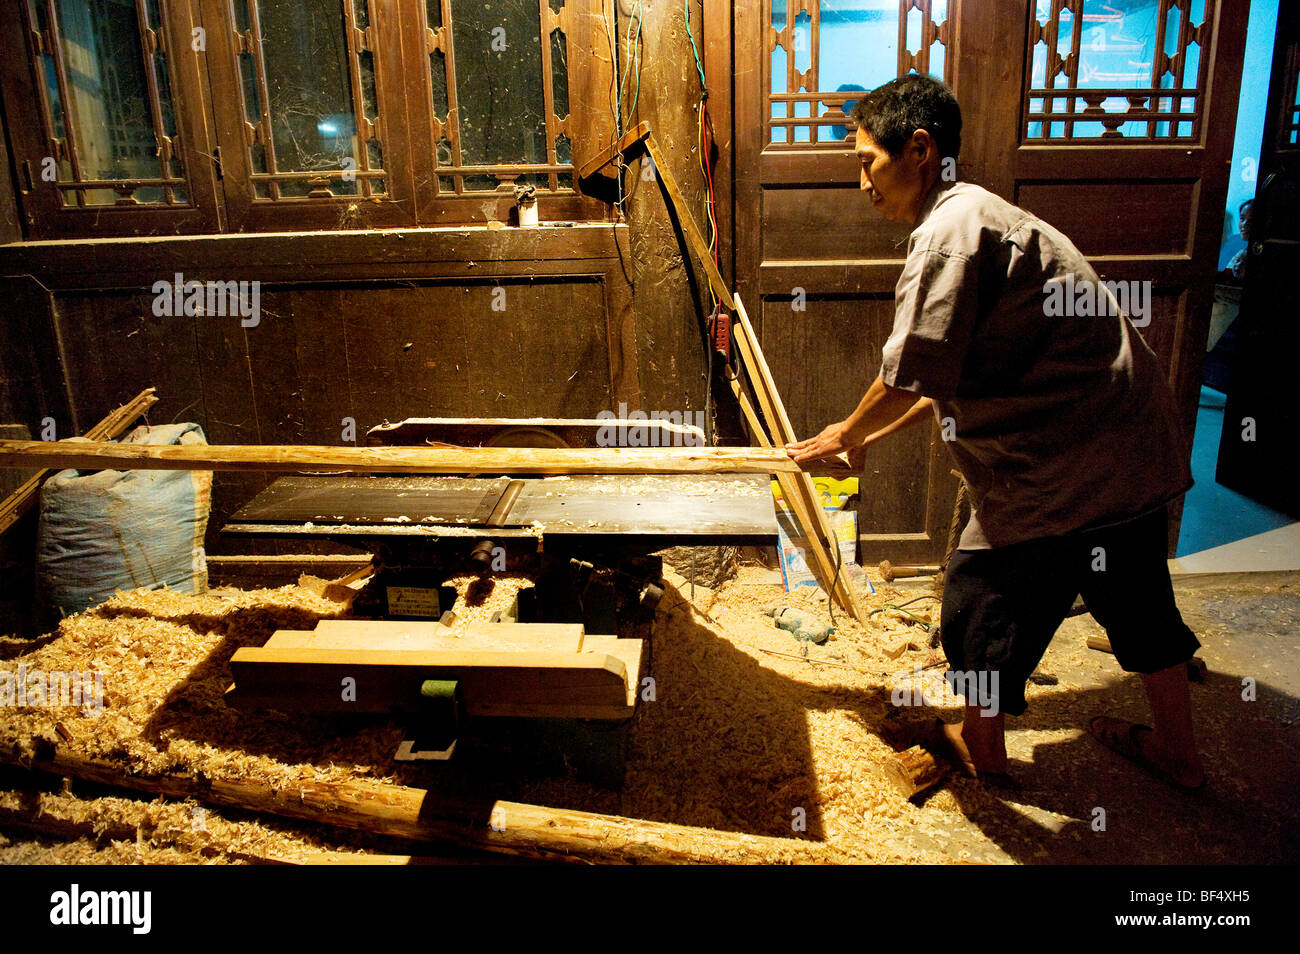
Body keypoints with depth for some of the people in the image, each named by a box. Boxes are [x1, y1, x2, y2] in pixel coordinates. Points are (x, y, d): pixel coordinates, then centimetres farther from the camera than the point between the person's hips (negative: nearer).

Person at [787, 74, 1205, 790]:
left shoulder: (950, 229, -17)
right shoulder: (981, 216, 16)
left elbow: (907, 378, -19)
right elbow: (954, 378, 19)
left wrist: (846, 435, -1)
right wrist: (872, 438, 20)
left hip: (1061, 465, -10)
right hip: (1135, 448, 10)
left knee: (983, 593, 9)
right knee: (1137, 594, 23)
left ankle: (980, 745, 30)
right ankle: (1177, 751, 42)